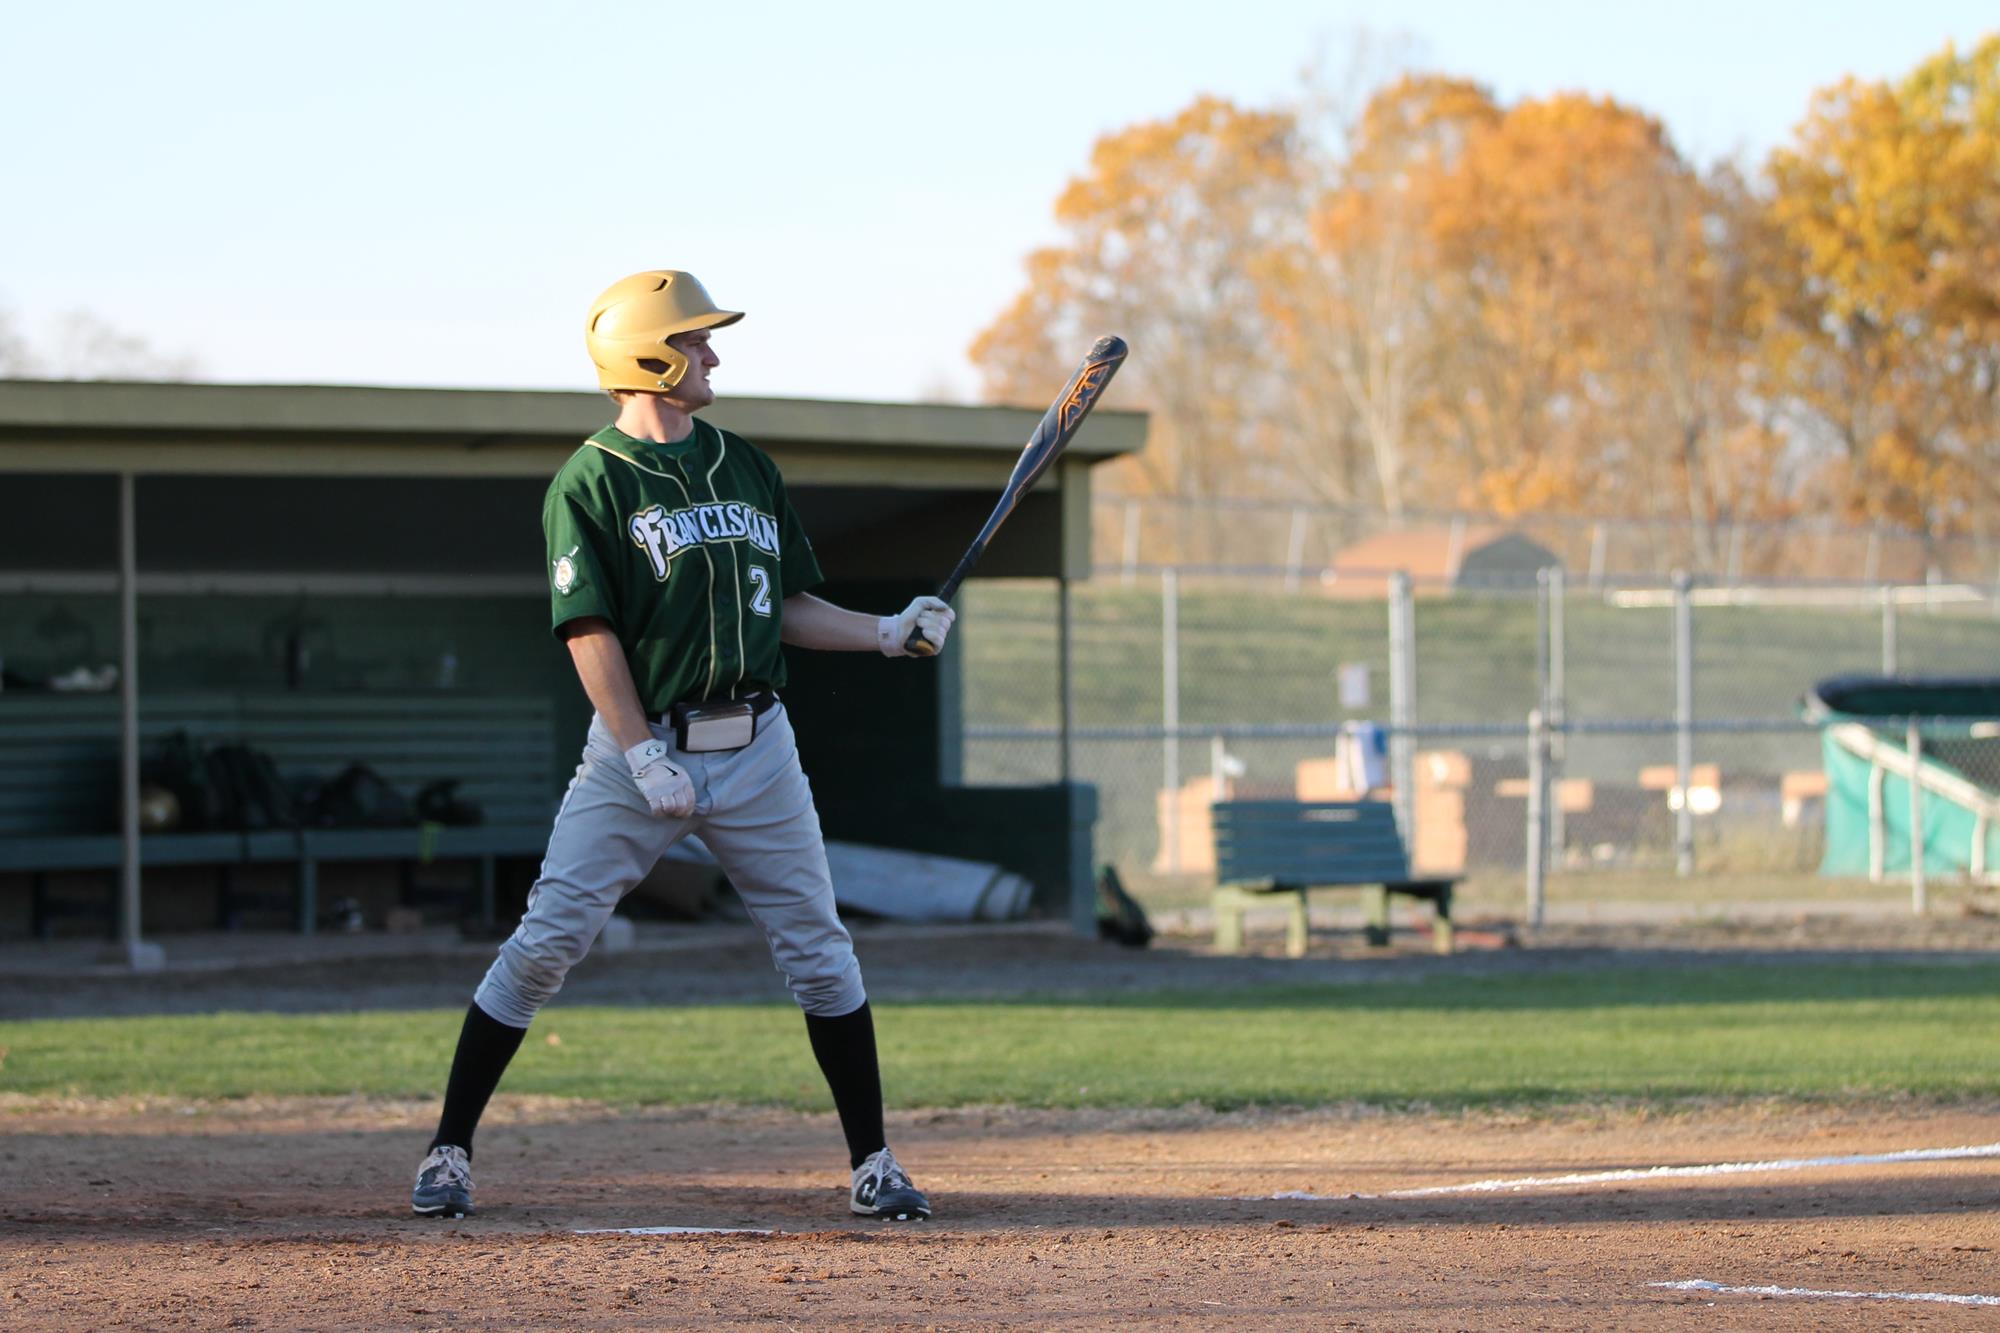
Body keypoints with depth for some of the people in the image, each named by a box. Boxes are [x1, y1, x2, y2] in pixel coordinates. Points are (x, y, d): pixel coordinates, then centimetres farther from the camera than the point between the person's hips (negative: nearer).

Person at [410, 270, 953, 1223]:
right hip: (641, 745, -4)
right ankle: (449, 1151, 2)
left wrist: (887, 635, 3)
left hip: (755, 746, 5)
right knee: (544, 945, -7)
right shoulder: (589, 484, -5)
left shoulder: (747, 468, 13)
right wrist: (645, 759, -19)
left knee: (819, 950, 2)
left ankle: (872, 1164, 10)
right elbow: (590, 633, -11)